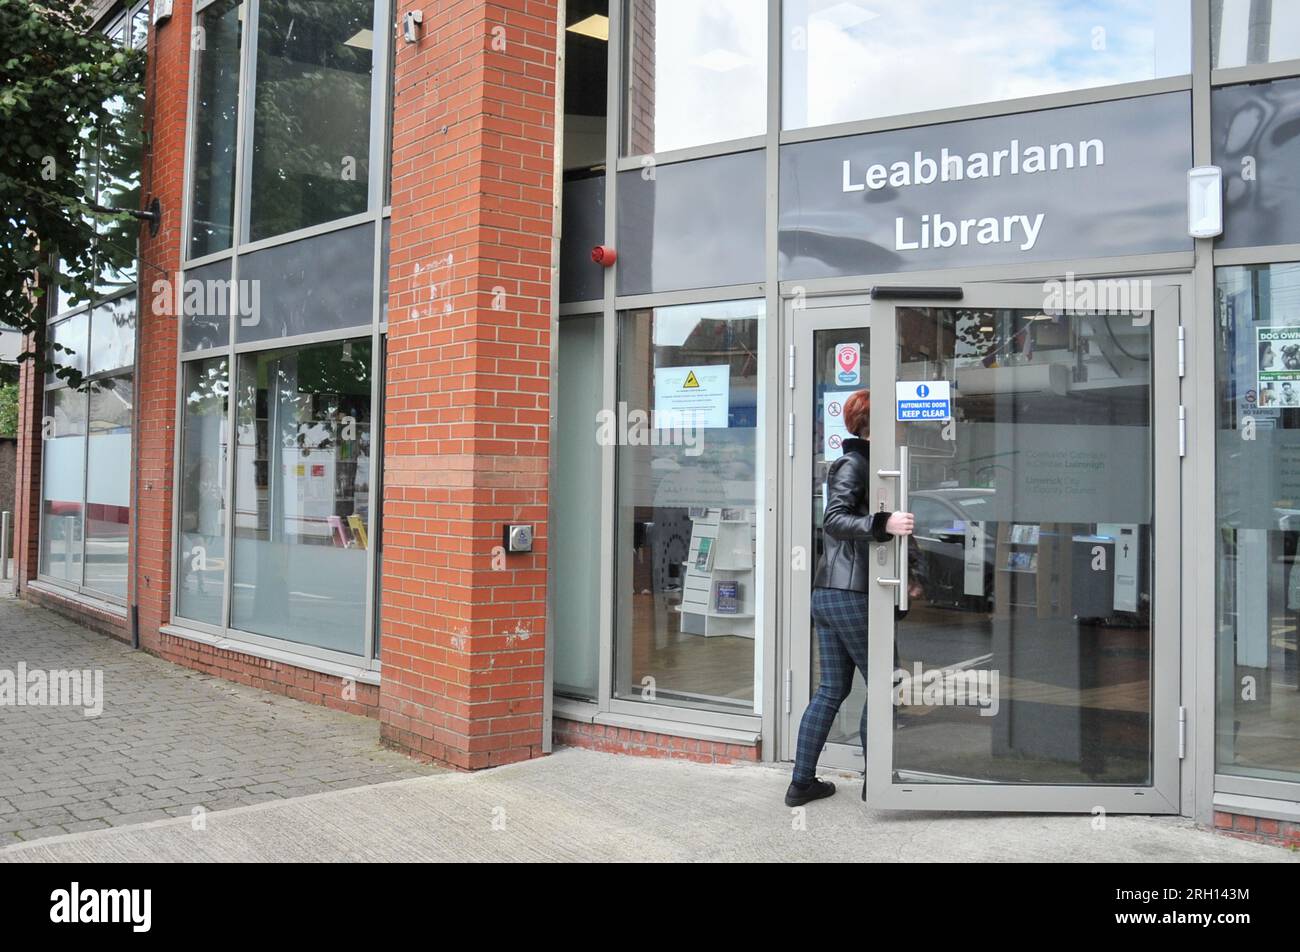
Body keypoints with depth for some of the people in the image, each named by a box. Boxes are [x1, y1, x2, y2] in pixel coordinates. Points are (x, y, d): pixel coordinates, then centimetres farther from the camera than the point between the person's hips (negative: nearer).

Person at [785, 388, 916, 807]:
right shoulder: (853, 464, -11)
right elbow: (834, 519, -23)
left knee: (832, 689, 11)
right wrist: (884, 523, -35)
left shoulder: (858, 462, 18)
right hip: (851, 593, -9)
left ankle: (802, 782, 14)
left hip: (827, 593, 9)